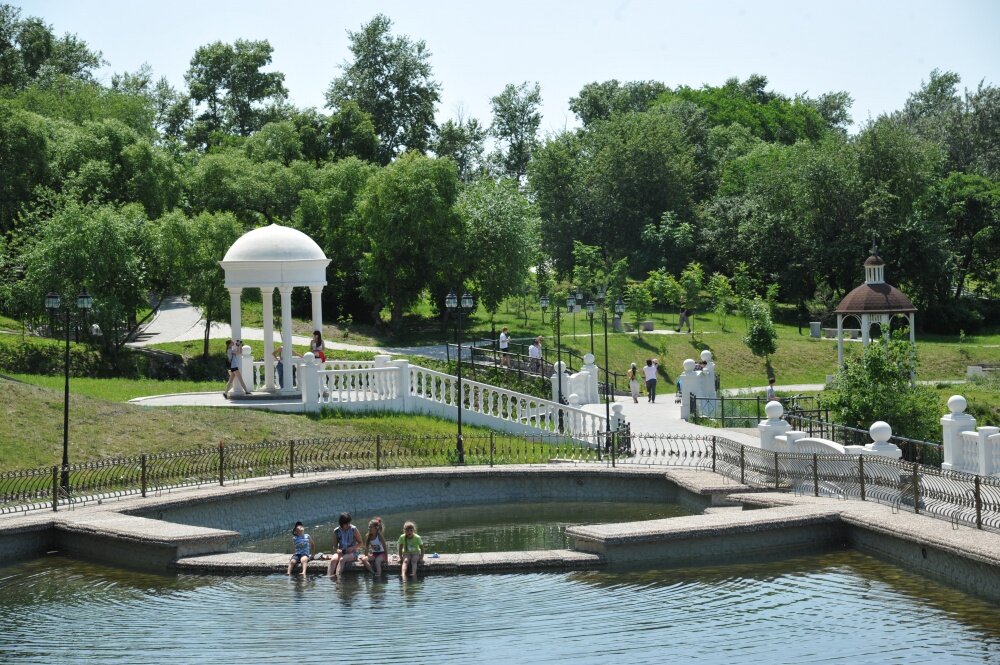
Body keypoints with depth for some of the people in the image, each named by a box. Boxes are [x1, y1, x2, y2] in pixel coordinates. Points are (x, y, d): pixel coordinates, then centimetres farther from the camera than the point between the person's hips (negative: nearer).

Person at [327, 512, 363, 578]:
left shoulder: (354, 530, -3)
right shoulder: (336, 531, 3)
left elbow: (360, 543, 3)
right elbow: (335, 545, 10)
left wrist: (353, 548, -15)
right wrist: (337, 550, -12)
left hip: (352, 553, -2)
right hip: (340, 552, 3)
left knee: (342, 559, -35)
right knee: (333, 560, -31)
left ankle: (337, 576, -52)